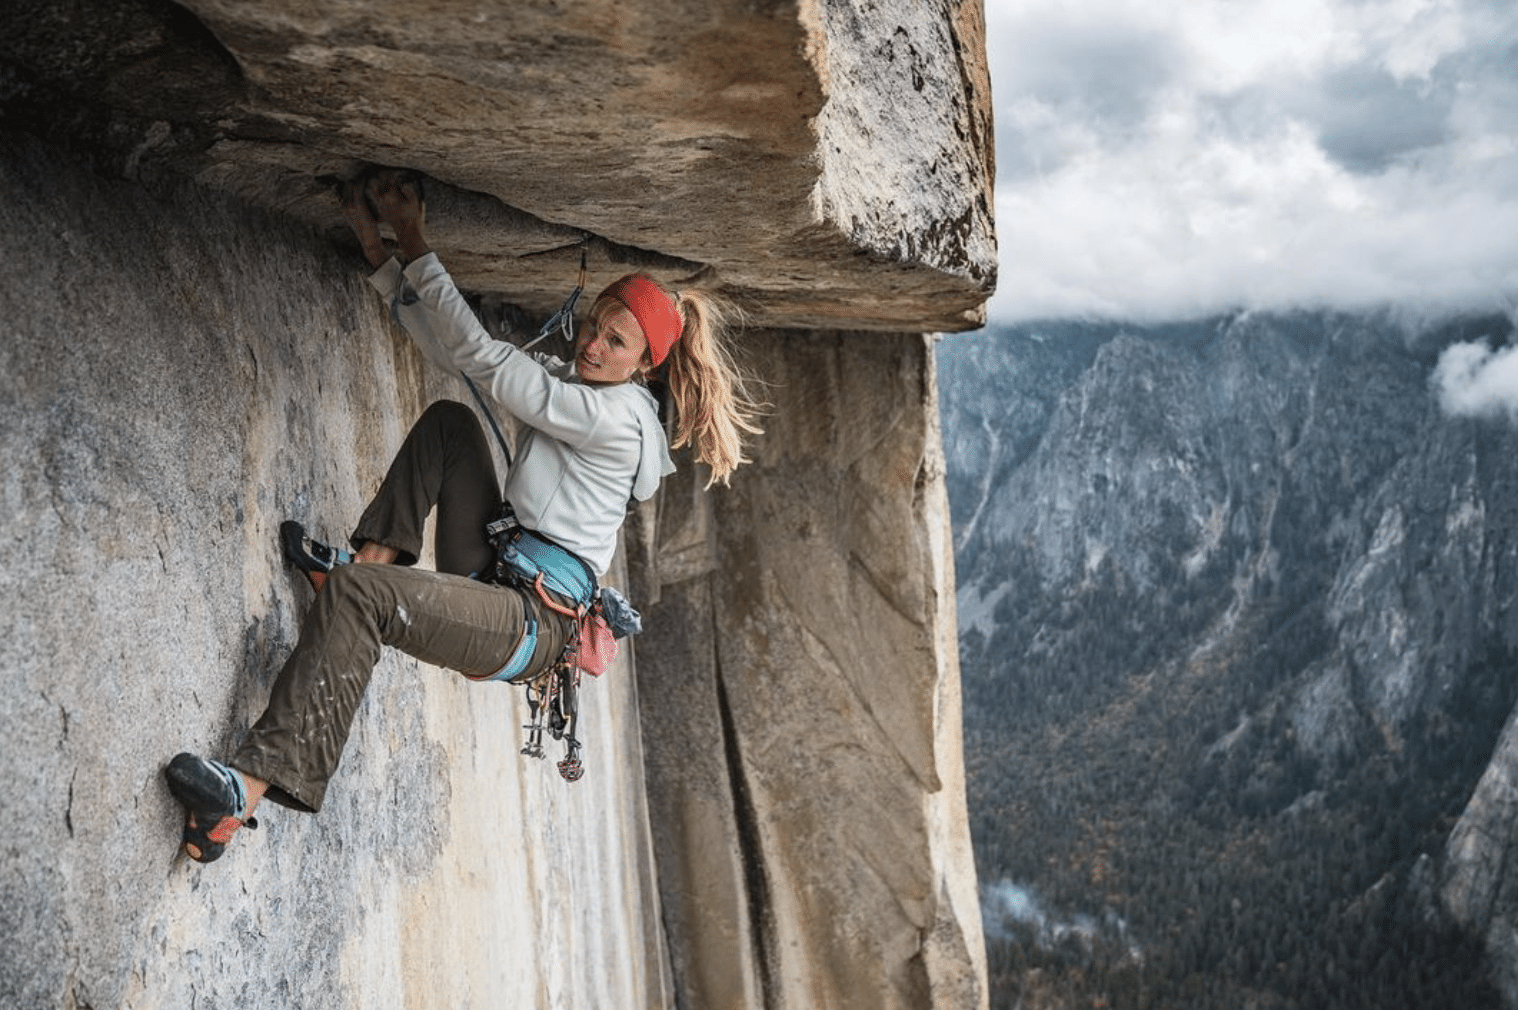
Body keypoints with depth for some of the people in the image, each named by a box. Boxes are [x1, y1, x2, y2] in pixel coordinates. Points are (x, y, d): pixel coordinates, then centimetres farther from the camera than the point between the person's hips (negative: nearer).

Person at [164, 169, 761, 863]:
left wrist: (413, 240, -11)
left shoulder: (618, 414, -14)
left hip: (533, 621, -9)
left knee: (355, 593, -30)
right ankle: (372, 562, -1)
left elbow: (478, 354, -16)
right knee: (447, 420, 11)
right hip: (493, 581, 10)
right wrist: (375, 242, 8)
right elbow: (445, 348, 14)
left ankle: (256, 783, -37)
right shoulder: (567, 375, 14)